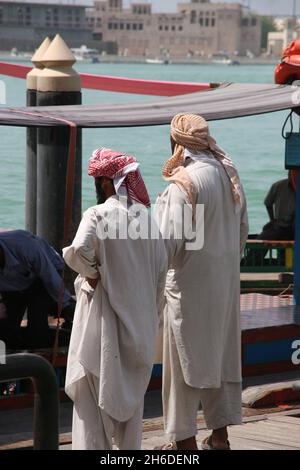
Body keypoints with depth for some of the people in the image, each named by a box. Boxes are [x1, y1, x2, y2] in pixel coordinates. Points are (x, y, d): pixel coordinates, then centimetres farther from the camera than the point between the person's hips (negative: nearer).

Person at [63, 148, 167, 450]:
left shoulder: (98, 215, -14)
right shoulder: (144, 215, 2)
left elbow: (78, 250, -31)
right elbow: (161, 267, 6)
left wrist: (90, 273, -11)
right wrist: (152, 310, 15)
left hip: (104, 315, -5)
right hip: (139, 319, 5)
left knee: (93, 390, 5)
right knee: (131, 389, 16)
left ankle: (94, 445, 4)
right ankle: (130, 445, 22)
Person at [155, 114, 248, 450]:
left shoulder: (182, 185, -20)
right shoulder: (228, 174, 3)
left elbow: (170, 241, -21)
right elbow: (242, 227, 11)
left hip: (190, 283, -7)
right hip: (225, 282, 7)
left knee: (186, 358, 2)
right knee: (221, 353, 14)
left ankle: (184, 438, 8)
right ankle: (220, 434, 20)